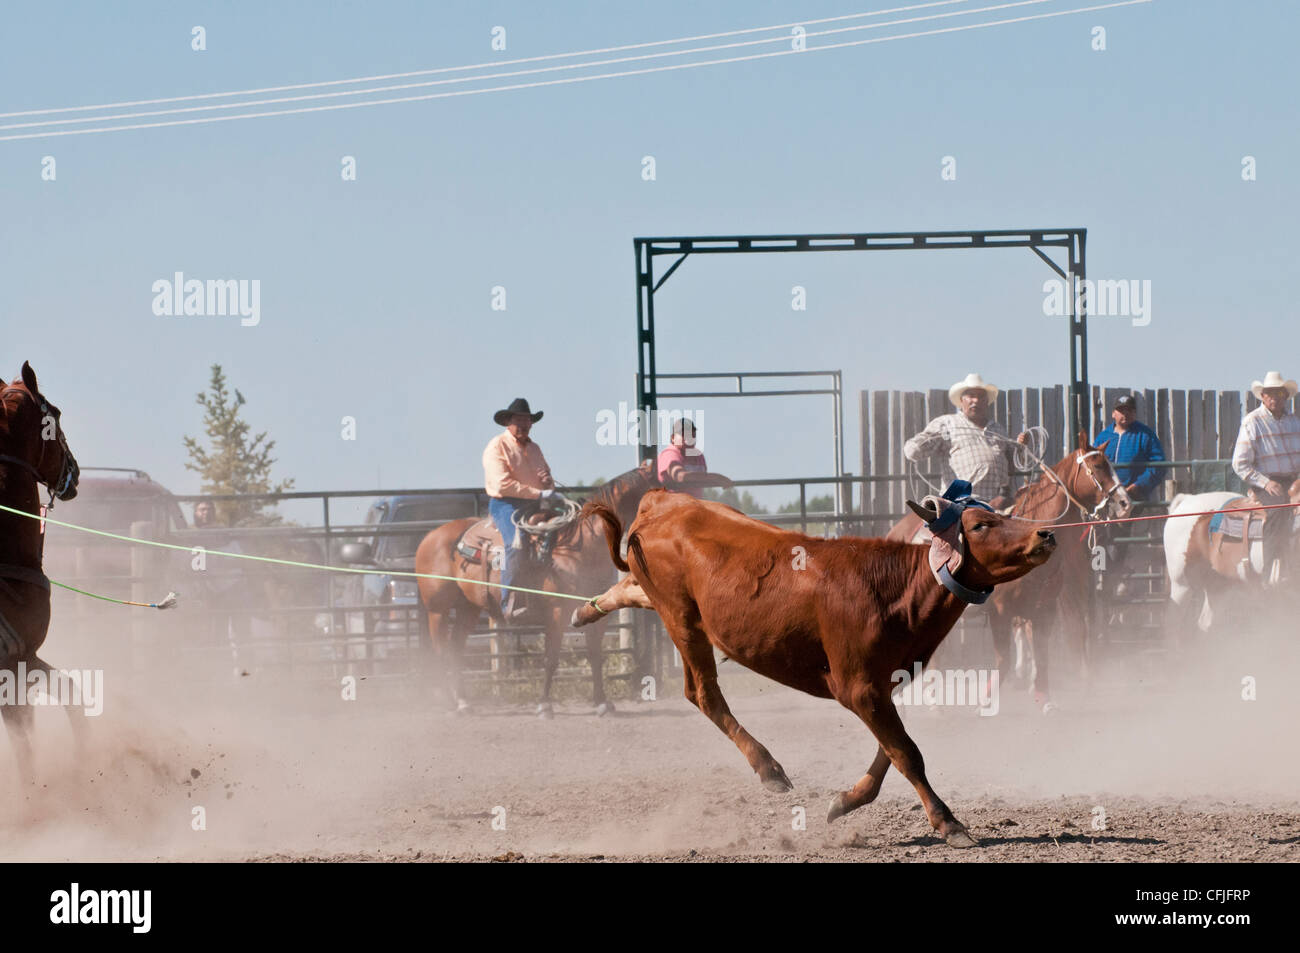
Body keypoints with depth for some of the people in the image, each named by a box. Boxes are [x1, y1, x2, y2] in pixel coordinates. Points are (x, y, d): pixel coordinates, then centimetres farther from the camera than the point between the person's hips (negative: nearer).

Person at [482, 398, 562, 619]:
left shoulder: (533, 448, 20)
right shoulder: (497, 447, -3)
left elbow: (547, 484, 30)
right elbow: (503, 484, -16)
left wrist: (548, 482, 3)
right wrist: (539, 493, -20)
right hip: (505, 504, -7)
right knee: (516, 543, -31)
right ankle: (509, 603, -34)